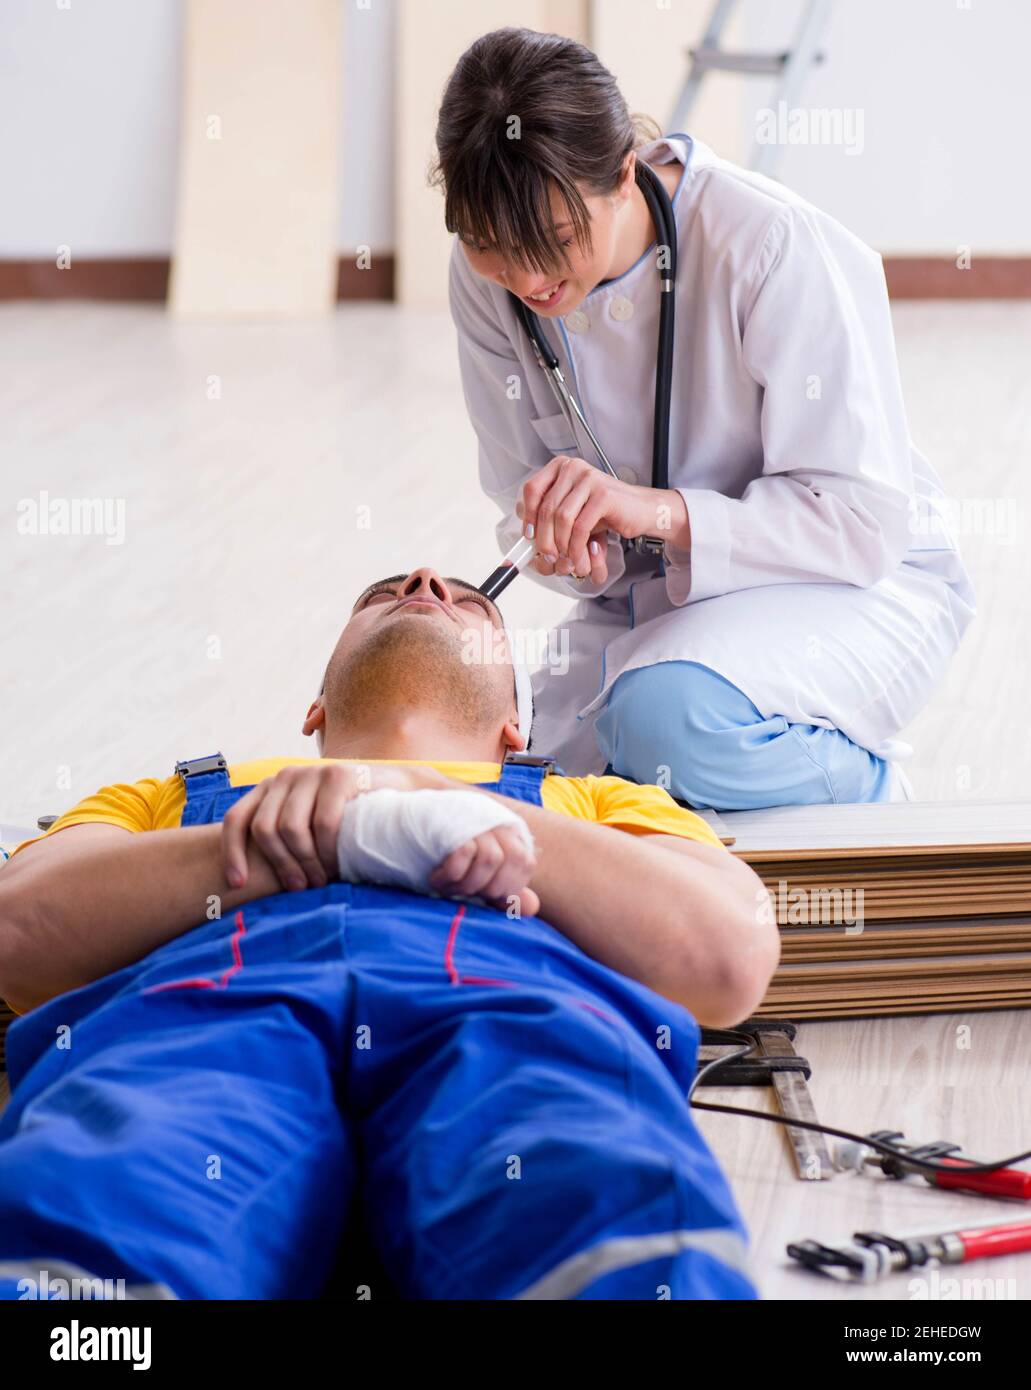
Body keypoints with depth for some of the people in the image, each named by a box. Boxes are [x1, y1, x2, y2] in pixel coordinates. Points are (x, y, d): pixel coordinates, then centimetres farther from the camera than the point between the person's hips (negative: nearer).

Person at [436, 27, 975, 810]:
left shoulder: (775, 247, -25)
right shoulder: (488, 276, -9)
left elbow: (864, 519, -24)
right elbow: (525, 495, 0)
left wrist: (663, 511, -37)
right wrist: (573, 547, -26)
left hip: (852, 586, -6)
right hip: (652, 601, 6)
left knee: (668, 714, -35)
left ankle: (868, 784, -3)